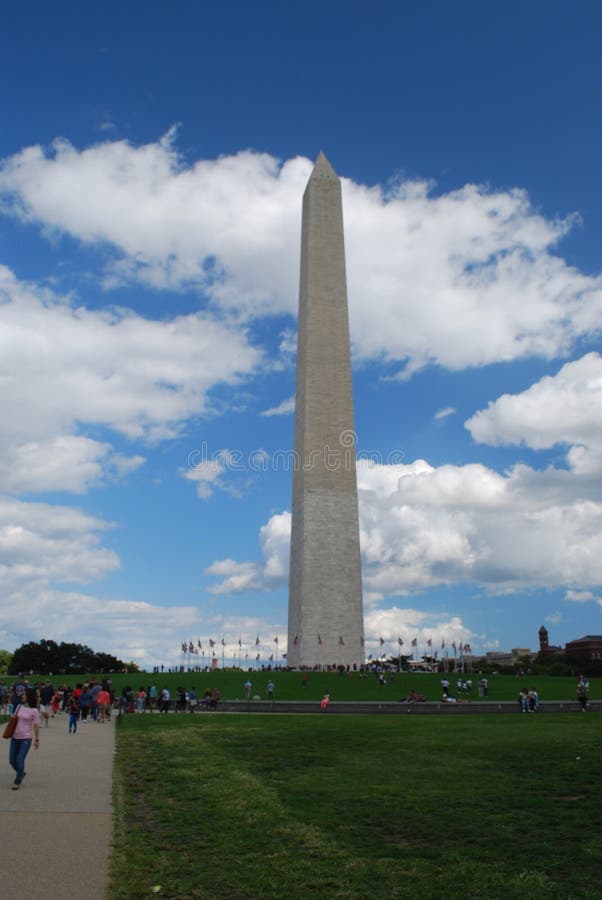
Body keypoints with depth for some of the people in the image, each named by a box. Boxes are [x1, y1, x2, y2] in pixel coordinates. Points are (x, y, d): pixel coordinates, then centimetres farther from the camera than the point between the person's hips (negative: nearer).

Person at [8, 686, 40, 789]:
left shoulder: (34, 711, -11)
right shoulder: (19, 706, 3)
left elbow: (36, 726, -6)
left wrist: (37, 740, -3)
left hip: (26, 738, -5)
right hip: (15, 737, 6)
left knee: (20, 759, -9)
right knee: (12, 760, 10)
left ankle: (17, 782, 10)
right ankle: (21, 773, 37)